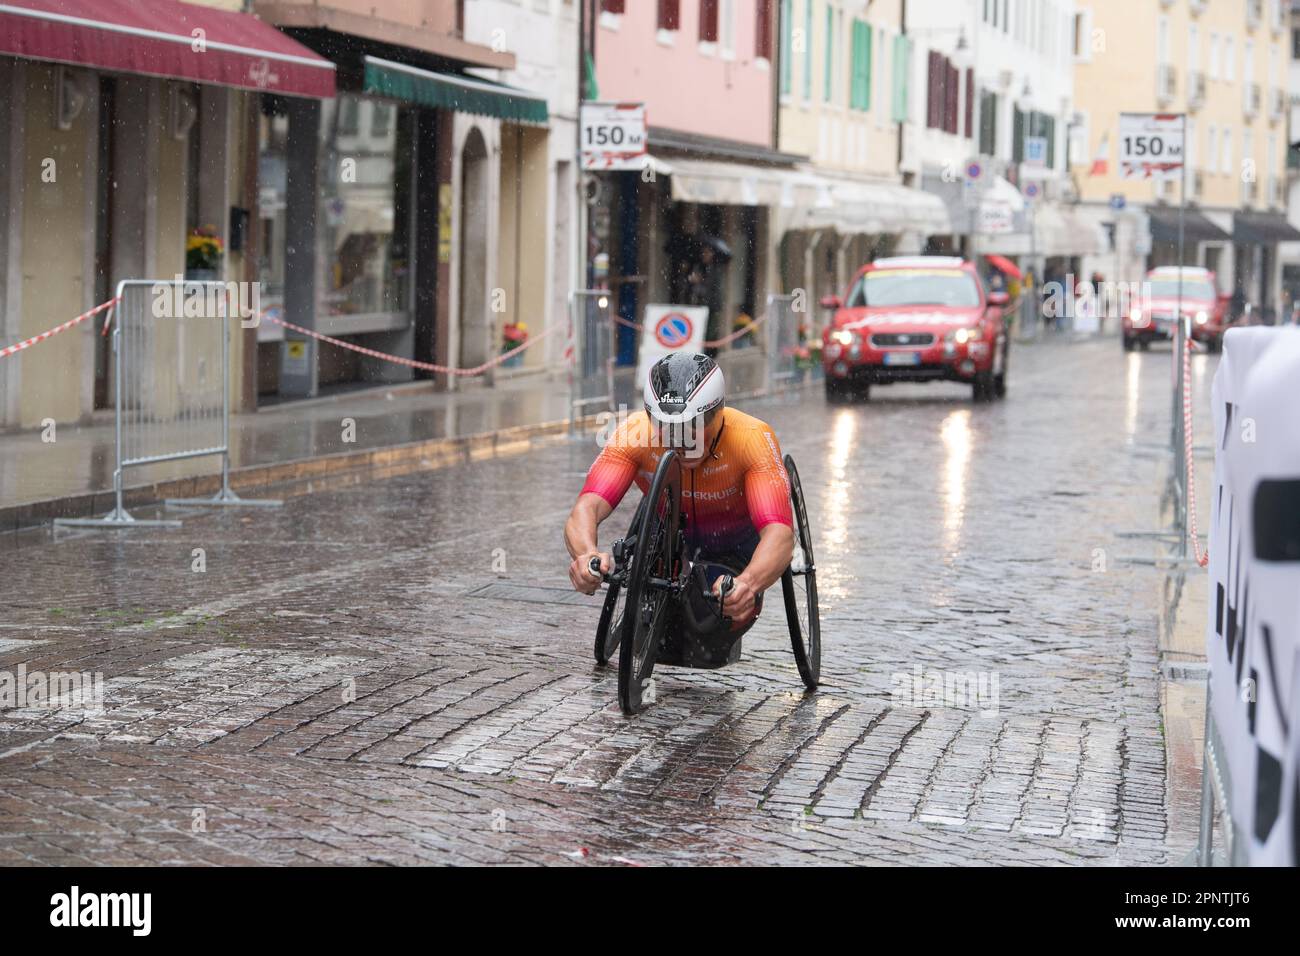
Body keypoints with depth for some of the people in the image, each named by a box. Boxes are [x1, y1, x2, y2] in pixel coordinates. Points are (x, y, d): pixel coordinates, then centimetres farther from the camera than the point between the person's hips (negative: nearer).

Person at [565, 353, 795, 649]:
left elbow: (779, 533, -47)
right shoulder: (635, 433, -30)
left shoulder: (752, 438, -36)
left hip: (735, 544, -2)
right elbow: (586, 509, -40)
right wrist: (587, 555, -64)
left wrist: (747, 584, -68)